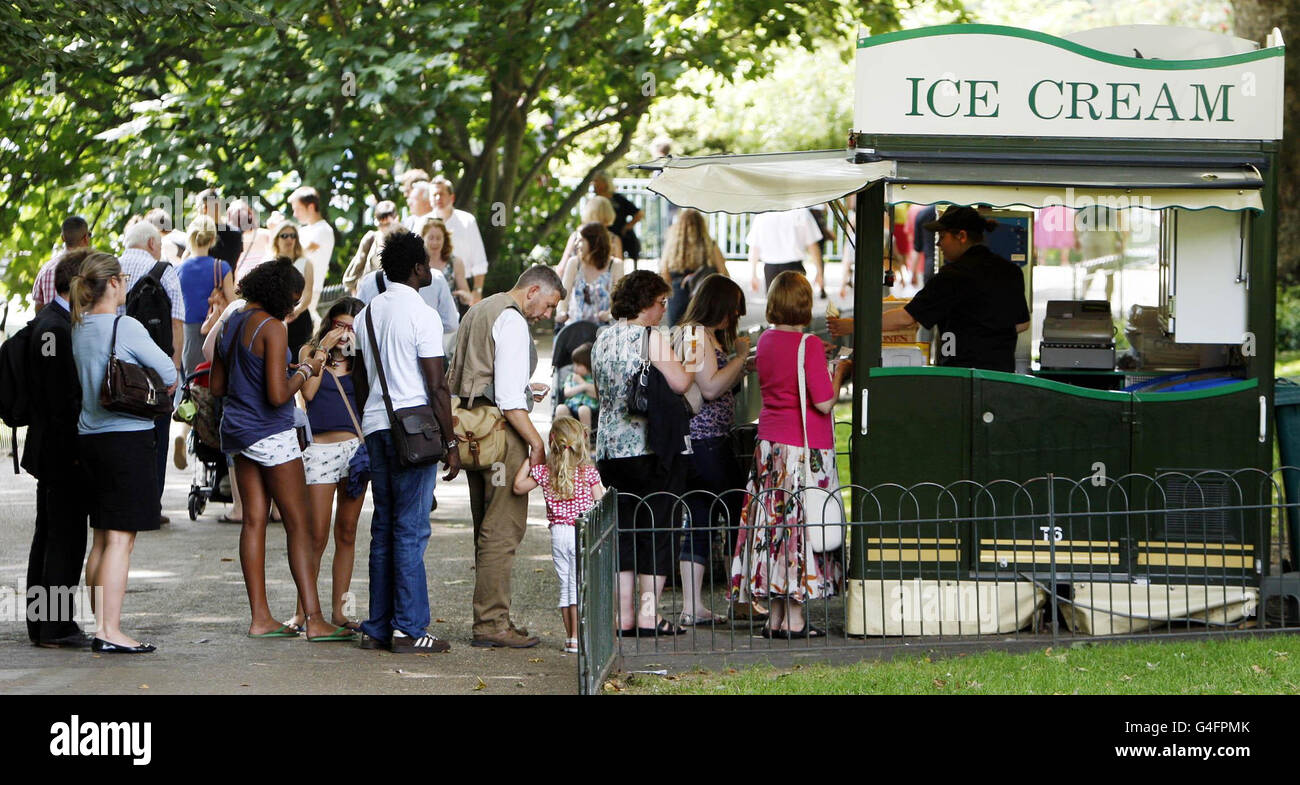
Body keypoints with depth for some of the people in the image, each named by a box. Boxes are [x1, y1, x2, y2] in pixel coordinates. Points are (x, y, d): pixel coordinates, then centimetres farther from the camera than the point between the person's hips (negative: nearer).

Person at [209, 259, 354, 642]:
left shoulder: (232, 323, 10)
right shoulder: (272, 328, -16)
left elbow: (216, 386, 17)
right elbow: (278, 395, -21)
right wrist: (306, 369, -7)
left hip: (238, 432, 8)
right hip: (271, 434, -8)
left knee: (254, 520, 9)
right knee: (298, 525, -4)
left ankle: (260, 617, 8)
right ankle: (314, 620, -7)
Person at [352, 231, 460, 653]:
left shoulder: (366, 314, 13)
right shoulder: (421, 314, -10)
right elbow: (437, 386, -13)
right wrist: (451, 444, -8)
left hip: (375, 426, 7)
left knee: (384, 530, 11)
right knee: (411, 531, -5)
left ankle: (378, 627, 11)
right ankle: (408, 629, -5)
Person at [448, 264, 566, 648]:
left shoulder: (477, 312, 19)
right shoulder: (511, 320, -11)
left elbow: (456, 381, 24)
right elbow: (509, 398, -18)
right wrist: (537, 442, -17)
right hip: (501, 430, -10)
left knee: (488, 529, 14)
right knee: (502, 530, -8)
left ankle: (488, 620, 17)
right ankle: (492, 622, -9)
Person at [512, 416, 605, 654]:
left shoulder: (544, 472, -2)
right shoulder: (588, 471, -5)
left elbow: (519, 486, 3)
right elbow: (598, 504, -5)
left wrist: (528, 460, 9)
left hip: (558, 533, 2)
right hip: (583, 533, -2)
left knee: (565, 585, 9)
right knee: (579, 584, -1)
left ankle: (570, 637, 13)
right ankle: (577, 637, -5)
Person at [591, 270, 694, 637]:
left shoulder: (603, 338, 11)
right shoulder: (650, 337, -12)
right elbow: (679, 384, -18)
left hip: (610, 447, 7)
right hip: (650, 446, -7)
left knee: (623, 528, 9)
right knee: (656, 527, 0)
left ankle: (624, 614, 9)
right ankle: (649, 614, -1)